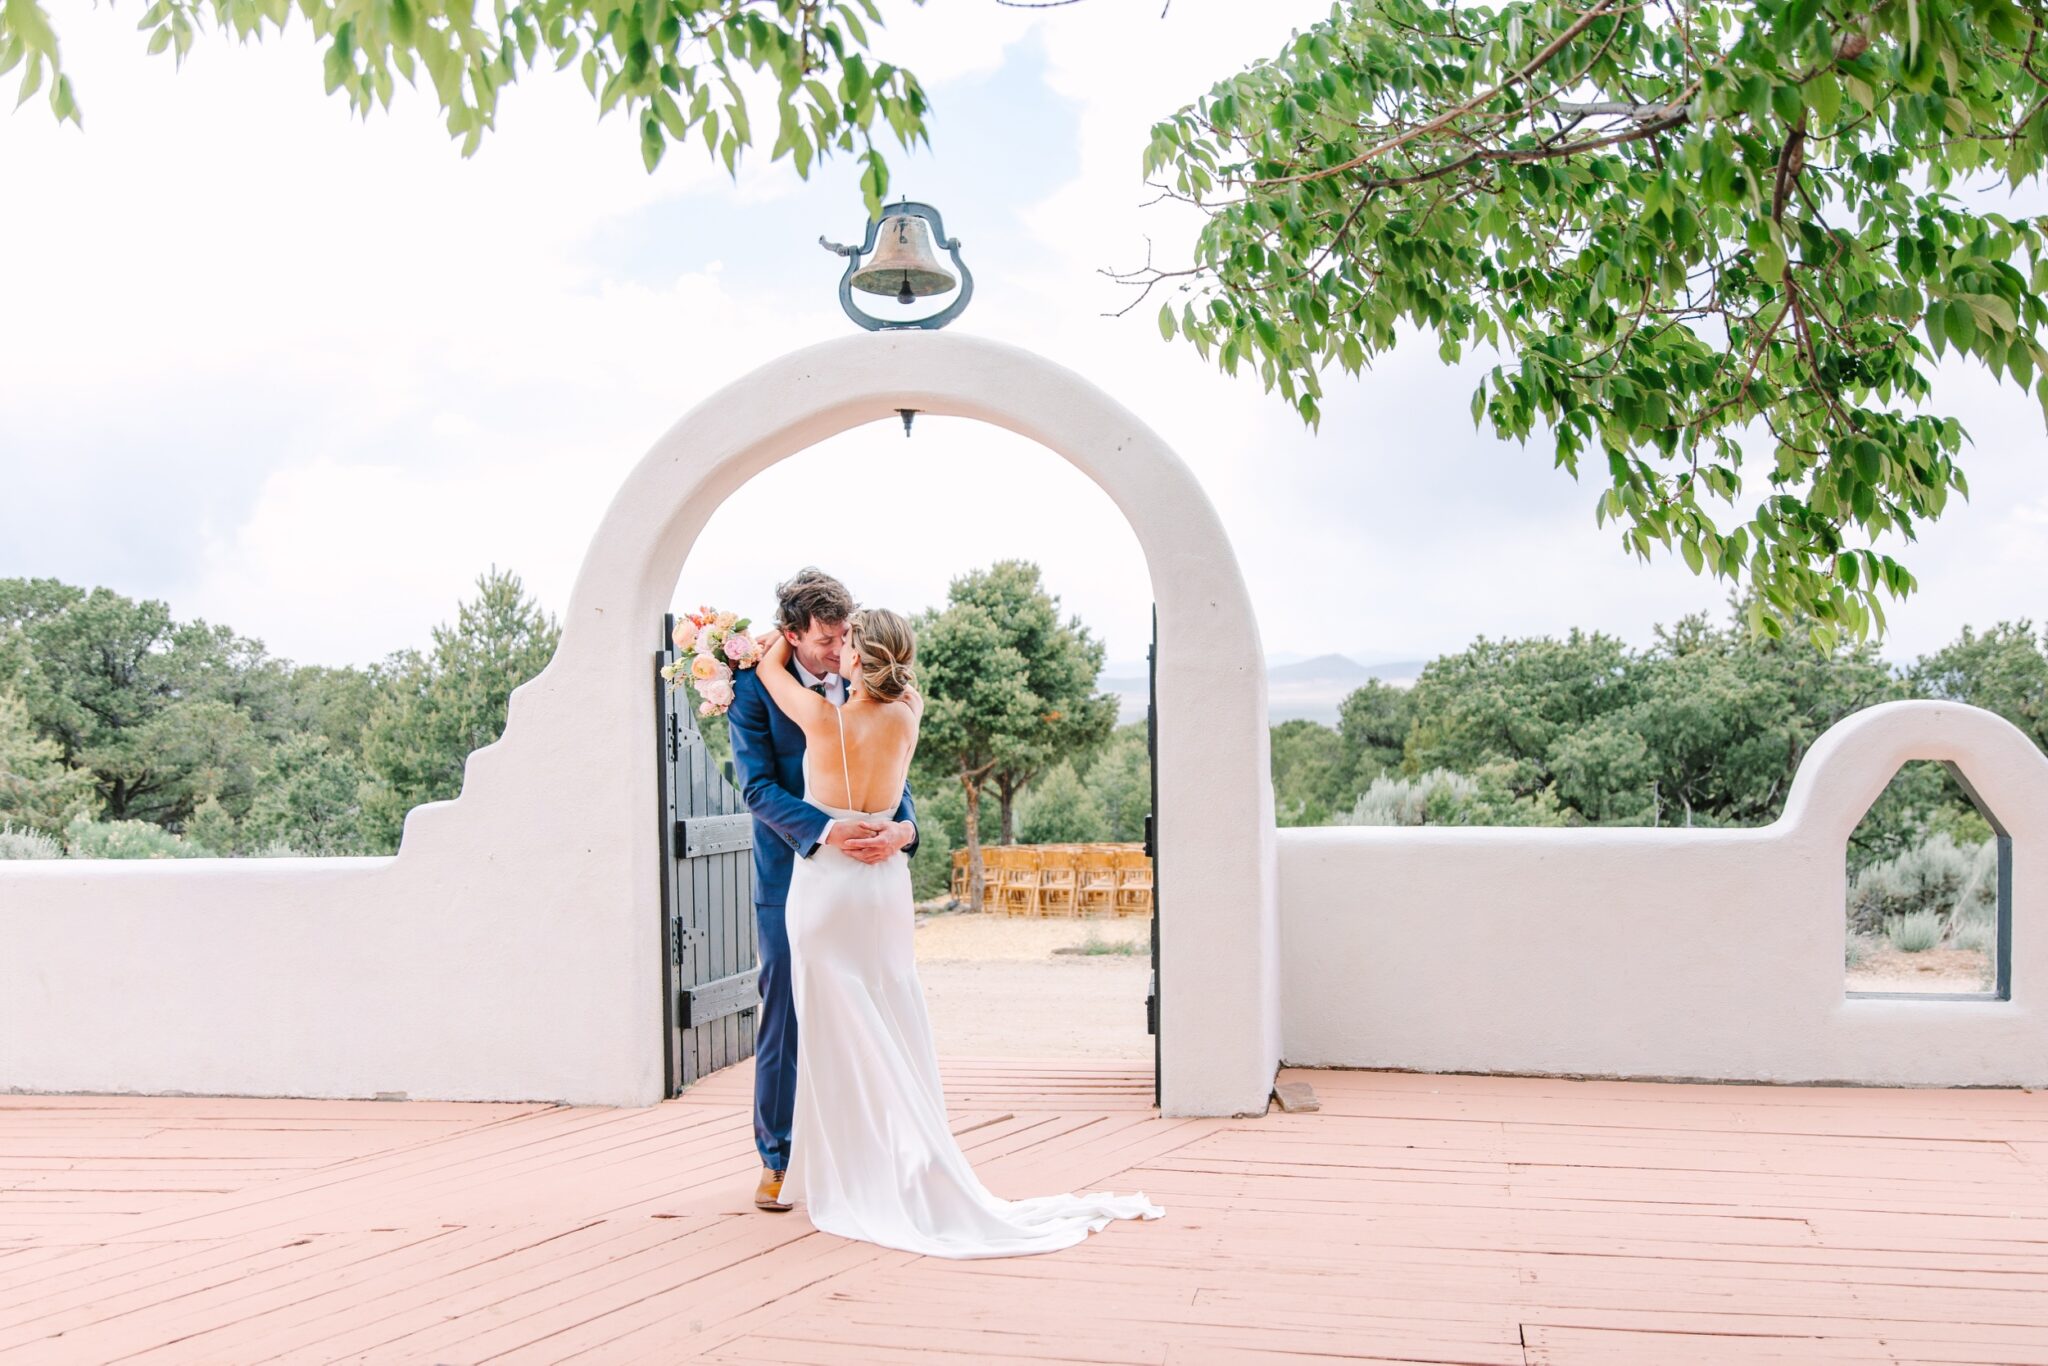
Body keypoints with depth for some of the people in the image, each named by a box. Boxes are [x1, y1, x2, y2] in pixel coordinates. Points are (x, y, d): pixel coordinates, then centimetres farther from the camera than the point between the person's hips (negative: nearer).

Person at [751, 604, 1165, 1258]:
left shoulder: (823, 716, -16)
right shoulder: (906, 716, -5)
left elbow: (770, 665, 3)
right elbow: (904, 684, 21)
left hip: (826, 883, -4)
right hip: (884, 883, 5)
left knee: (838, 1037, 4)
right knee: (890, 1033, 11)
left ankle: (851, 1184, 11)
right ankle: (908, 1175, 16)